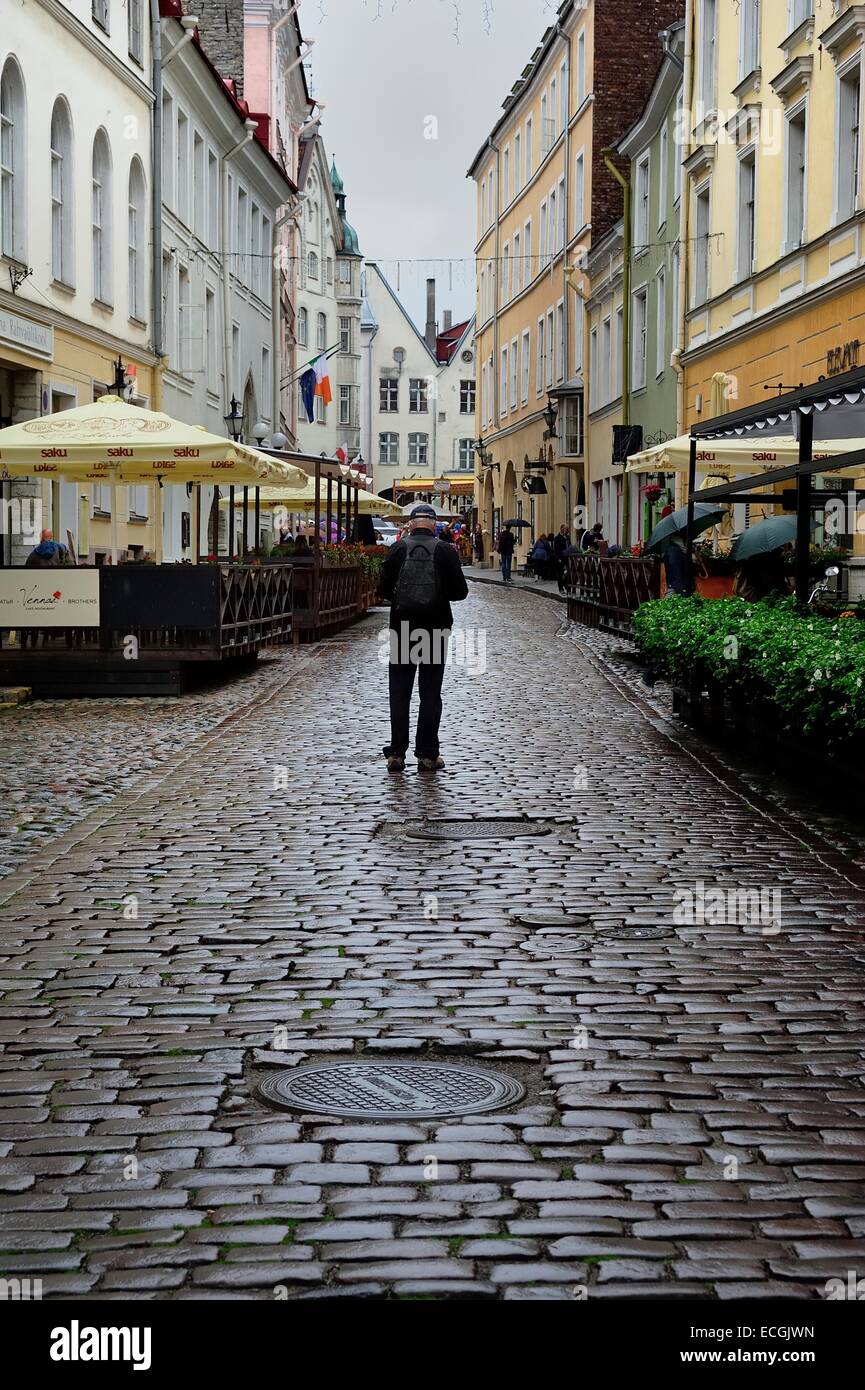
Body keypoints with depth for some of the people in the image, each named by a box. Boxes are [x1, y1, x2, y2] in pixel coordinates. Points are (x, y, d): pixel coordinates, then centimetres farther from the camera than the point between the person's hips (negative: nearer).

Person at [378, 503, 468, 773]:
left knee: (399, 692, 8)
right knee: (430, 693, 6)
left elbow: (383, 589, -3)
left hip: (402, 627, 0)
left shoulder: (397, 550, -3)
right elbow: (460, 591, -4)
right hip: (436, 629, 0)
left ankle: (397, 753, 6)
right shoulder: (445, 551, -4)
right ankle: (427, 755, 5)